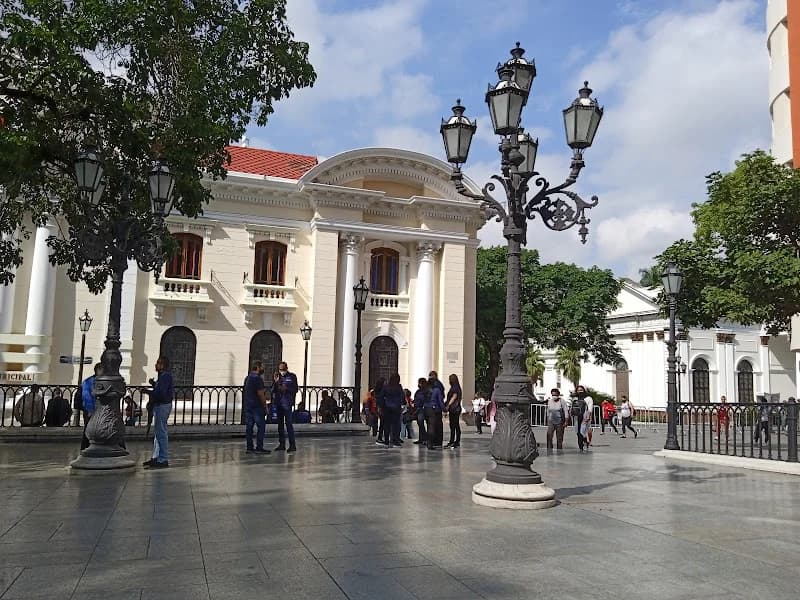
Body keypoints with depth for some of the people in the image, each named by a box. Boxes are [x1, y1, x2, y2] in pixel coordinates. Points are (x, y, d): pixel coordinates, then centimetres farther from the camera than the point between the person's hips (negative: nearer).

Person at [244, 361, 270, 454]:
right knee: (261, 426, -4)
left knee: (249, 426, 8)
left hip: (248, 406, 9)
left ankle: (249, 447, 11)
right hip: (257, 406, -9)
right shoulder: (257, 378, -14)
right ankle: (259, 448, -5)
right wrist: (265, 406, -9)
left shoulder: (247, 378, 15)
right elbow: (260, 394, -17)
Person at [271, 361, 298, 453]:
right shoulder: (276, 377, 9)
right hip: (278, 403, 5)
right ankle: (282, 444, 19)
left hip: (287, 403, -5)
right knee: (280, 423, 10)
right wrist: (275, 382, -10)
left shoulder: (292, 376, -1)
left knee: (288, 423, -12)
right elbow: (273, 390, 6)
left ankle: (292, 445, -10)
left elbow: (295, 389, -3)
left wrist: (286, 388, -17)